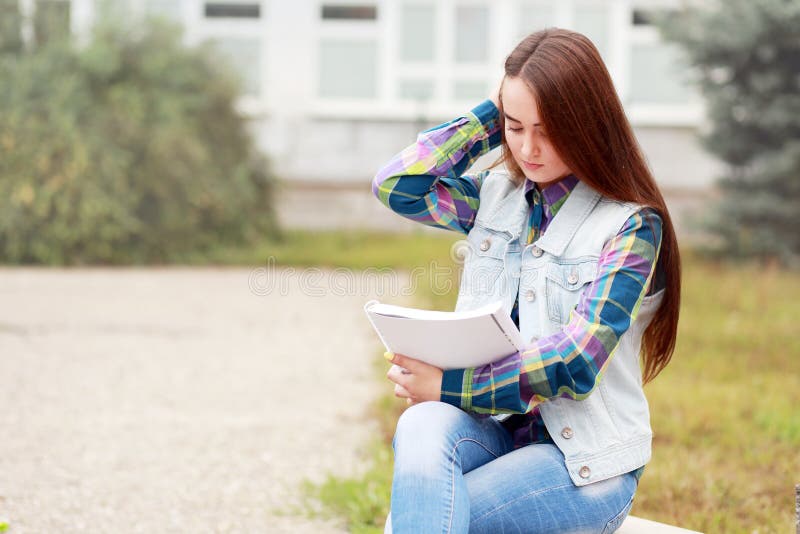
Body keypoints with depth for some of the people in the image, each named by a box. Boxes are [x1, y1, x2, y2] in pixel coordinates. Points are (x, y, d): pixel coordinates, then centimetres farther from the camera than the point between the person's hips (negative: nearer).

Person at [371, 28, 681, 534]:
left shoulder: (632, 225, -7)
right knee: (422, 427, -33)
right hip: (490, 427, 5)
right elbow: (396, 185, 0)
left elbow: (577, 363, -16)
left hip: (581, 459, -4)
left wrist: (450, 386, -19)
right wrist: (491, 114, 3)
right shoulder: (496, 197, 12)